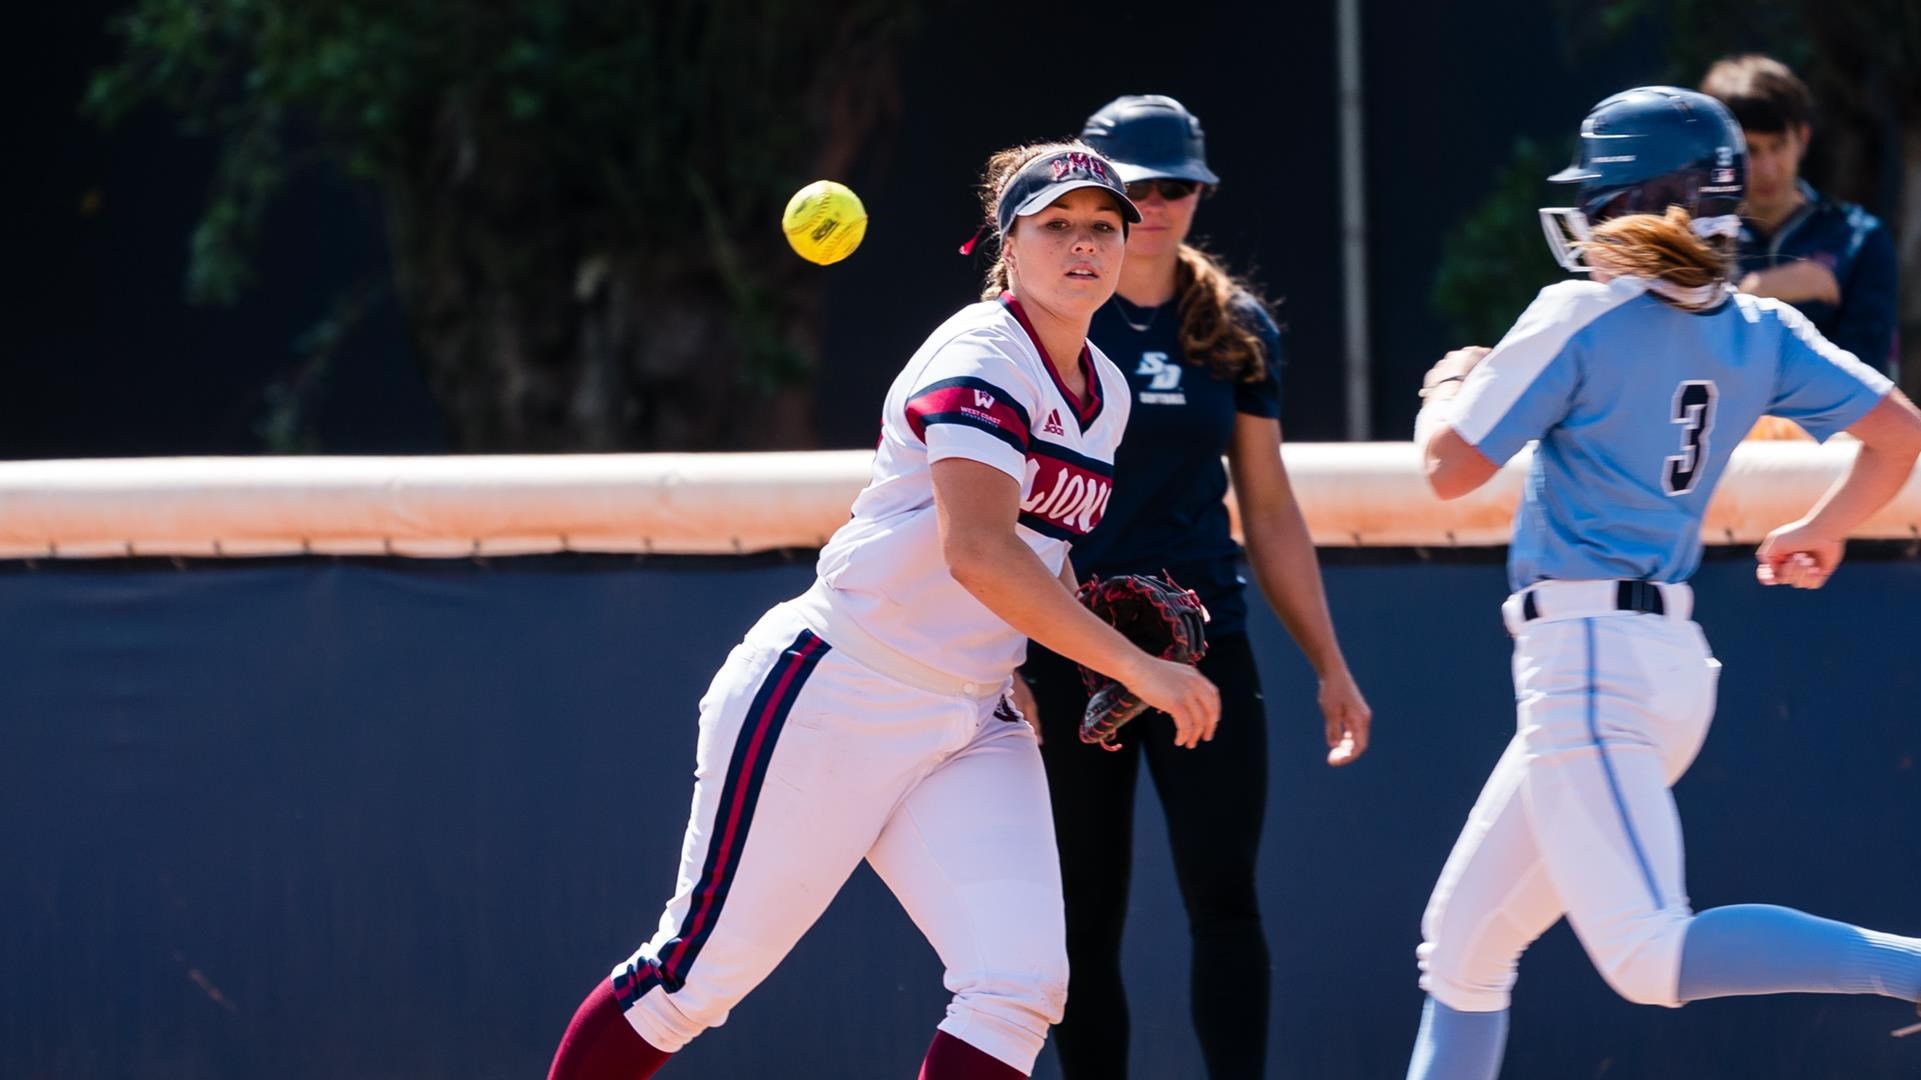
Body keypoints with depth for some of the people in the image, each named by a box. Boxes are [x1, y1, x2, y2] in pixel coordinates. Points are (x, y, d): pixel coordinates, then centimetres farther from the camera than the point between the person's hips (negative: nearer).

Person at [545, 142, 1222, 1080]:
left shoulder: (1105, 395, 11)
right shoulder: (983, 359, -16)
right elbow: (976, 551, -31)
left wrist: (1061, 649, 6)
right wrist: (1134, 667, -31)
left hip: (975, 723, 8)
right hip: (833, 702, -8)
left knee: (1020, 985, -11)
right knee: (698, 973, -1)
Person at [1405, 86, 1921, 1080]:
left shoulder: (1582, 317, -9)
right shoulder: (1759, 333, 10)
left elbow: (1449, 467, -6)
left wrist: (1447, 390, 15)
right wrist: (1820, 532, 25)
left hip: (1589, 661, -9)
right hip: (1675, 661, 9)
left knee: (1650, 954, -20)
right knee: (1462, 947, 15)